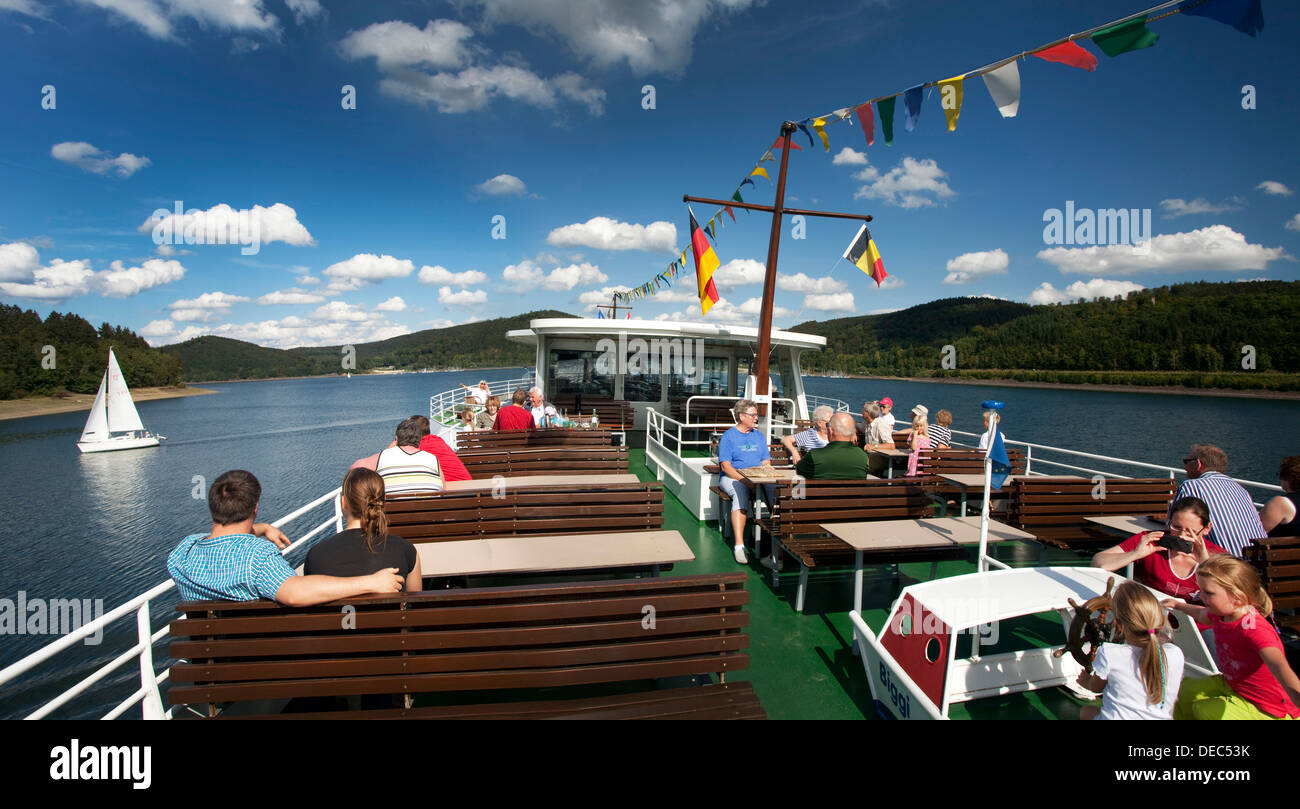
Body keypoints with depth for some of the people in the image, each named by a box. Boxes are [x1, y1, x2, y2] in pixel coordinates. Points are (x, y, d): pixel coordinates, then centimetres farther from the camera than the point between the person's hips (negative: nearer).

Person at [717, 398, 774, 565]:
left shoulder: (759, 436, 20)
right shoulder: (728, 436, 2)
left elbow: (766, 463, 16)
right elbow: (725, 466, -7)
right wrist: (744, 479, -21)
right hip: (732, 477, -4)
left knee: (777, 490, -27)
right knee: (741, 492, -37)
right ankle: (739, 545, -41)